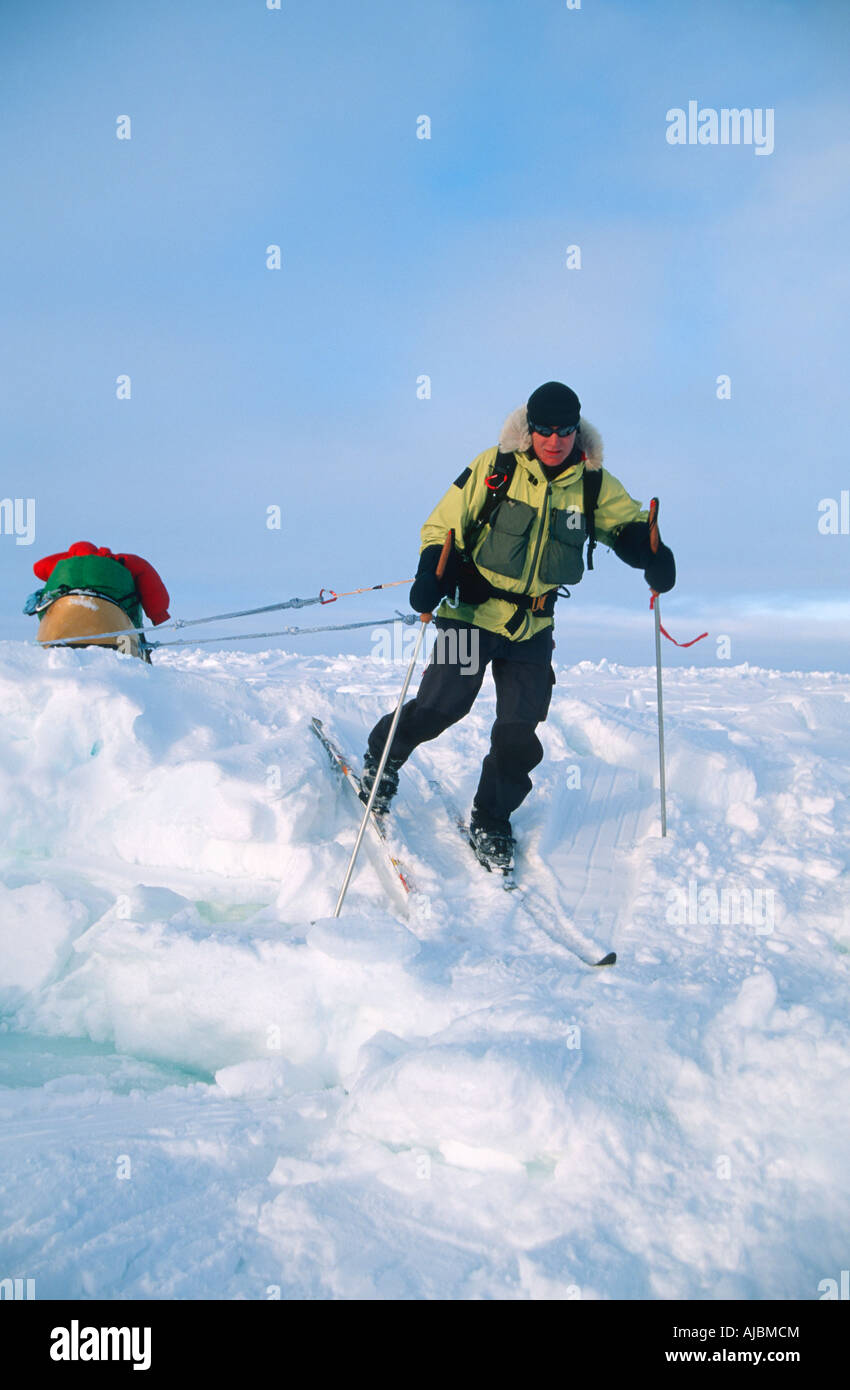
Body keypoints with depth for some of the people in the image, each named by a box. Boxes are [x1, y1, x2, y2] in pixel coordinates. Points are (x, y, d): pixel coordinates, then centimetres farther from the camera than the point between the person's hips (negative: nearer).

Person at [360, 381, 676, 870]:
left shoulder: (594, 485, 0)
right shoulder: (493, 468, -8)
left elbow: (630, 524, 12)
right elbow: (443, 527, -4)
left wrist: (653, 554, -10)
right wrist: (432, 579, -21)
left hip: (534, 626, 3)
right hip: (474, 611, -3)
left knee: (520, 733, 0)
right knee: (442, 705, -10)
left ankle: (491, 823, 22)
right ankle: (383, 757, 22)